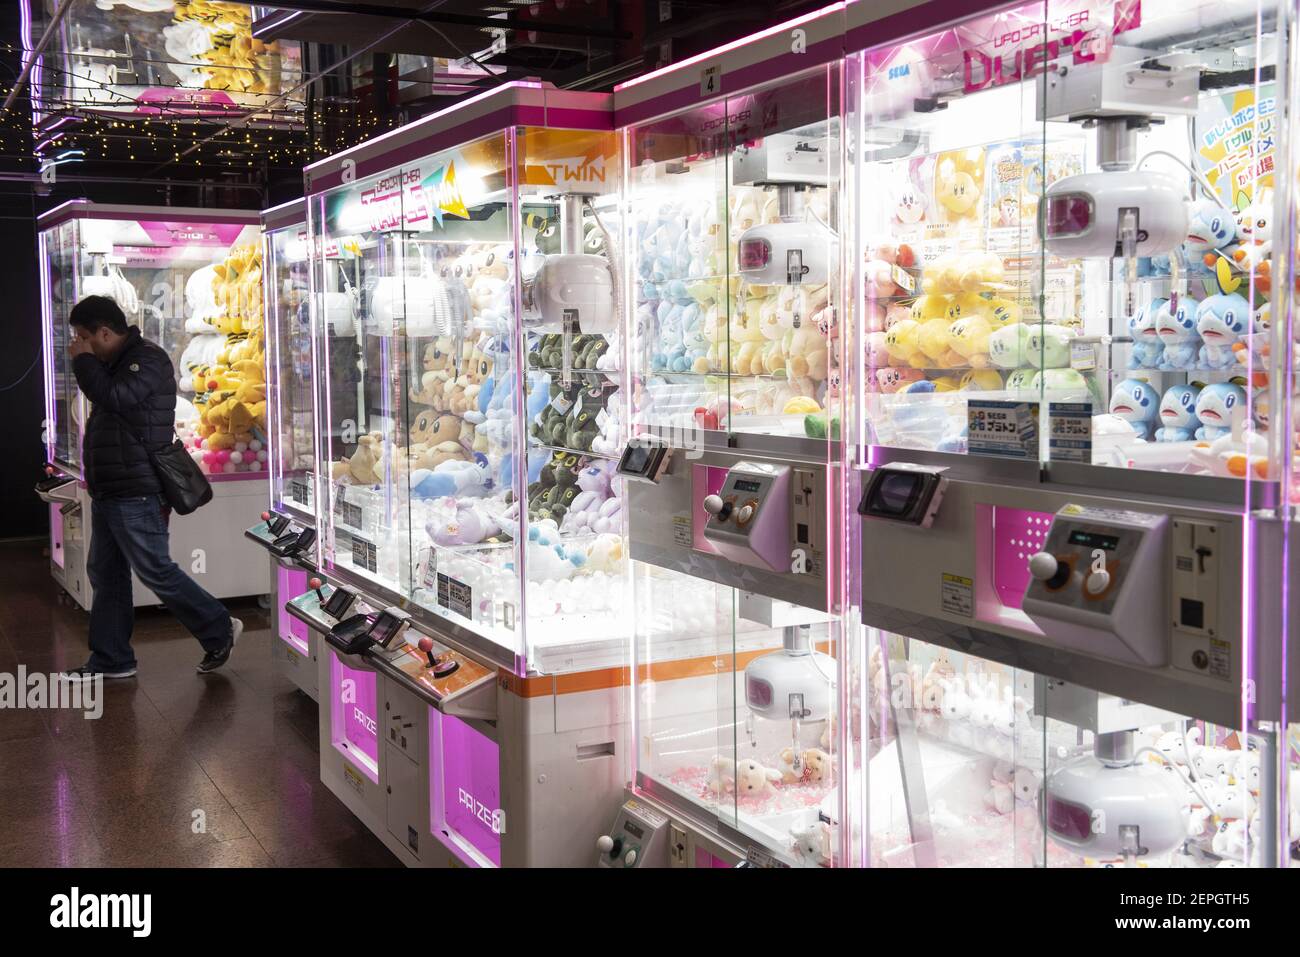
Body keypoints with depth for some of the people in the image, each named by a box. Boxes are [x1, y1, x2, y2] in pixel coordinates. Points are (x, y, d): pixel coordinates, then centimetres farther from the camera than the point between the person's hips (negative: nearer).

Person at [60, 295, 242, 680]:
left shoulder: (148, 360, -13)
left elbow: (115, 398, -26)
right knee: (105, 575, 11)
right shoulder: (116, 363, 16)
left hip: (135, 494, -10)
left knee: (156, 571, -5)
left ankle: (219, 630, 9)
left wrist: (83, 360, -15)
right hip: (108, 491, 10)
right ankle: (111, 659, 17)